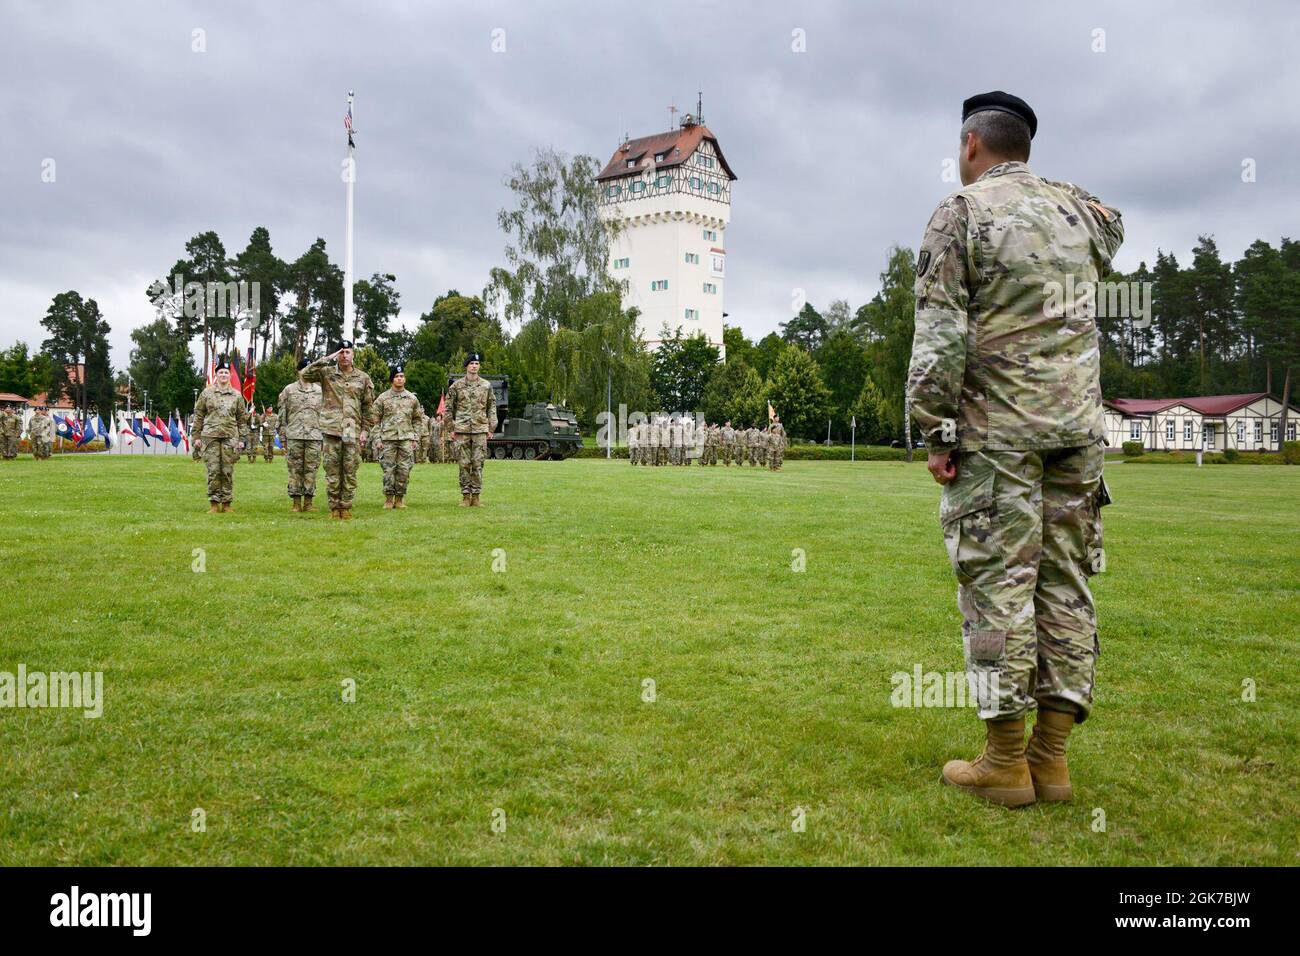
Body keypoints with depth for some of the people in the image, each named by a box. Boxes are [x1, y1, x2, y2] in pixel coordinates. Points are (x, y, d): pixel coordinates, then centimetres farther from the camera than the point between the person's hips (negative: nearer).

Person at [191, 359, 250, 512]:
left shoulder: (237, 395, 9)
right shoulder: (206, 393, 7)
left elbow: (242, 419, 11)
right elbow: (198, 415, 8)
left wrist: (242, 439, 4)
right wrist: (196, 436, 2)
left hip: (230, 437, 1)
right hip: (210, 436, -1)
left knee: (228, 471, 2)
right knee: (213, 471, -3)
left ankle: (227, 503, 9)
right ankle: (214, 504, 3)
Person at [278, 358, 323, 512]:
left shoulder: (320, 391, 11)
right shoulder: (288, 390, 7)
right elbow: (282, 416, 6)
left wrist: (325, 436, 6)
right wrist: (283, 438, 1)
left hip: (315, 436, 1)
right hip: (294, 436, -1)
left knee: (311, 470, 1)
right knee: (295, 470, 0)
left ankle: (308, 502, 6)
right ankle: (296, 502, 5)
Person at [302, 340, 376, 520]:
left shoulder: (363, 378, 8)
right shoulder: (327, 373, 5)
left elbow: (368, 407, 11)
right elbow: (305, 375, -11)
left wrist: (364, 430, 5)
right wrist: (326, 359, -13)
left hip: (353, 432, 1)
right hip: (331, 430, -1)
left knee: (350, 473, 3)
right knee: (332, 471, 2)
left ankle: (346, 507, 11)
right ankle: (334, 507, 11)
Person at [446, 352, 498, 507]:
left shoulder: (487, 385, 7)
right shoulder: (456, 386, 4)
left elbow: (492, 408, 12)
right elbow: (449, 408, 9)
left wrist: (491, 428, 5)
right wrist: (451, 428, 4)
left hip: (480, 430, 0)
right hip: (462, 430, 0)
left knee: (478, 464, -1)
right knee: (464, 464, 1)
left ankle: (476, 496, 5)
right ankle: (465, 496, 6)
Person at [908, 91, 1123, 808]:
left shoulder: (961, 212, -3)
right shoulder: (1076, 208, 14)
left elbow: (939, 333, -12)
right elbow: (1111, 238, 40)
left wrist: (935, 432, -9)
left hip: (997, 428, -5)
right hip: (1078, 422, 6)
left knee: (998, 584, -3)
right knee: (1065, 581, 7)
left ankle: (1006, 762, 1)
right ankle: (1051, 755, 11)